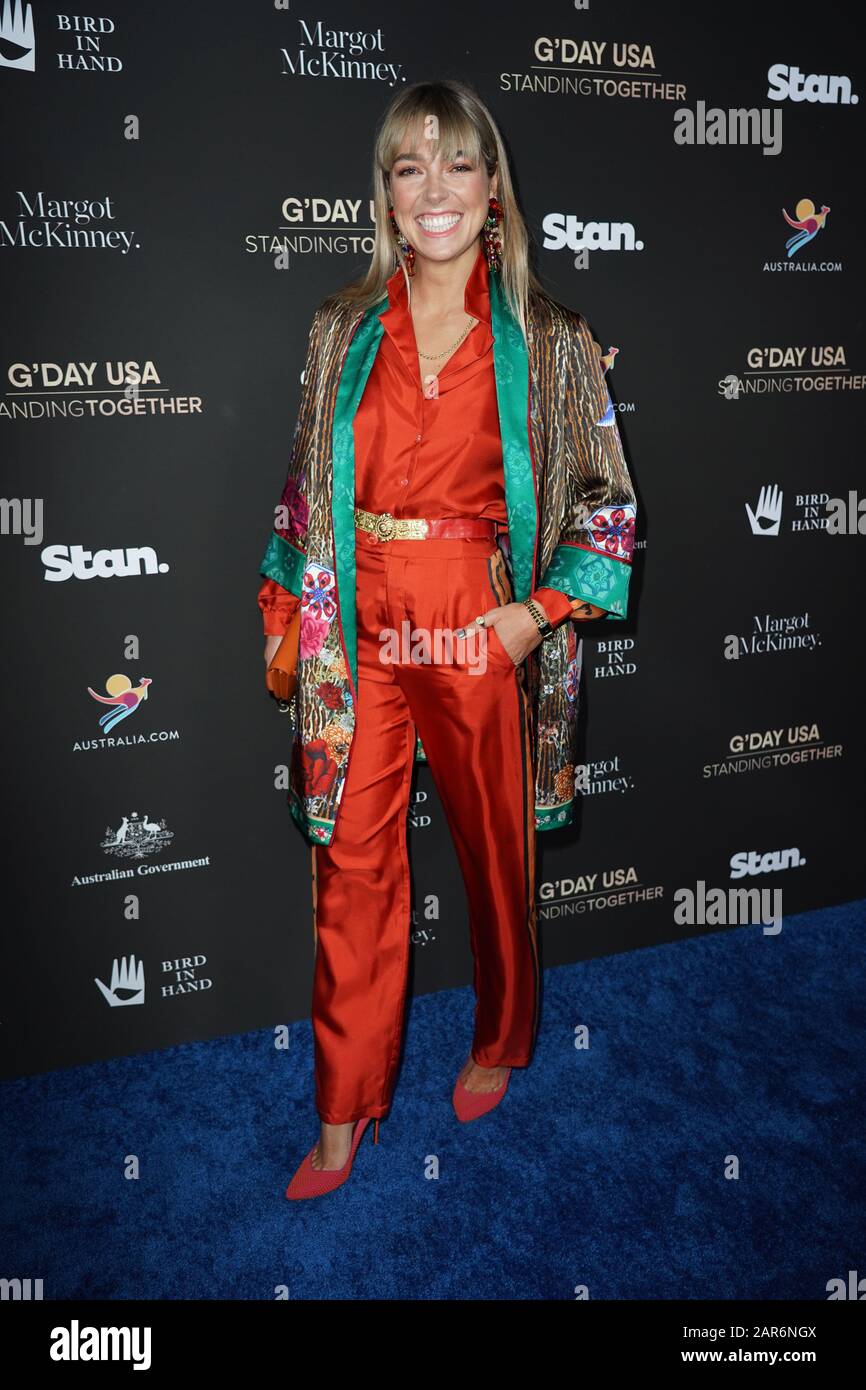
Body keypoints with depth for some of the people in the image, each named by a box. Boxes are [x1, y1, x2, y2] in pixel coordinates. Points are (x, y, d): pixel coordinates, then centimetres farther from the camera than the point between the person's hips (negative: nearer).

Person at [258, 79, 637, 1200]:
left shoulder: (547, 338, -1)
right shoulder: (343, 328, 6)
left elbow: (608, 504, 1)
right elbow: (307, 484, 13)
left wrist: (538, 609, -9)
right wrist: (285, 607, 9)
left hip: (481, 631, -1)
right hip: (360, 627, 2)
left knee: (493, 846, 13)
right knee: (353, 865, 5)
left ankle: (500, 1043, 41)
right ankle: (344, 1117, 22)